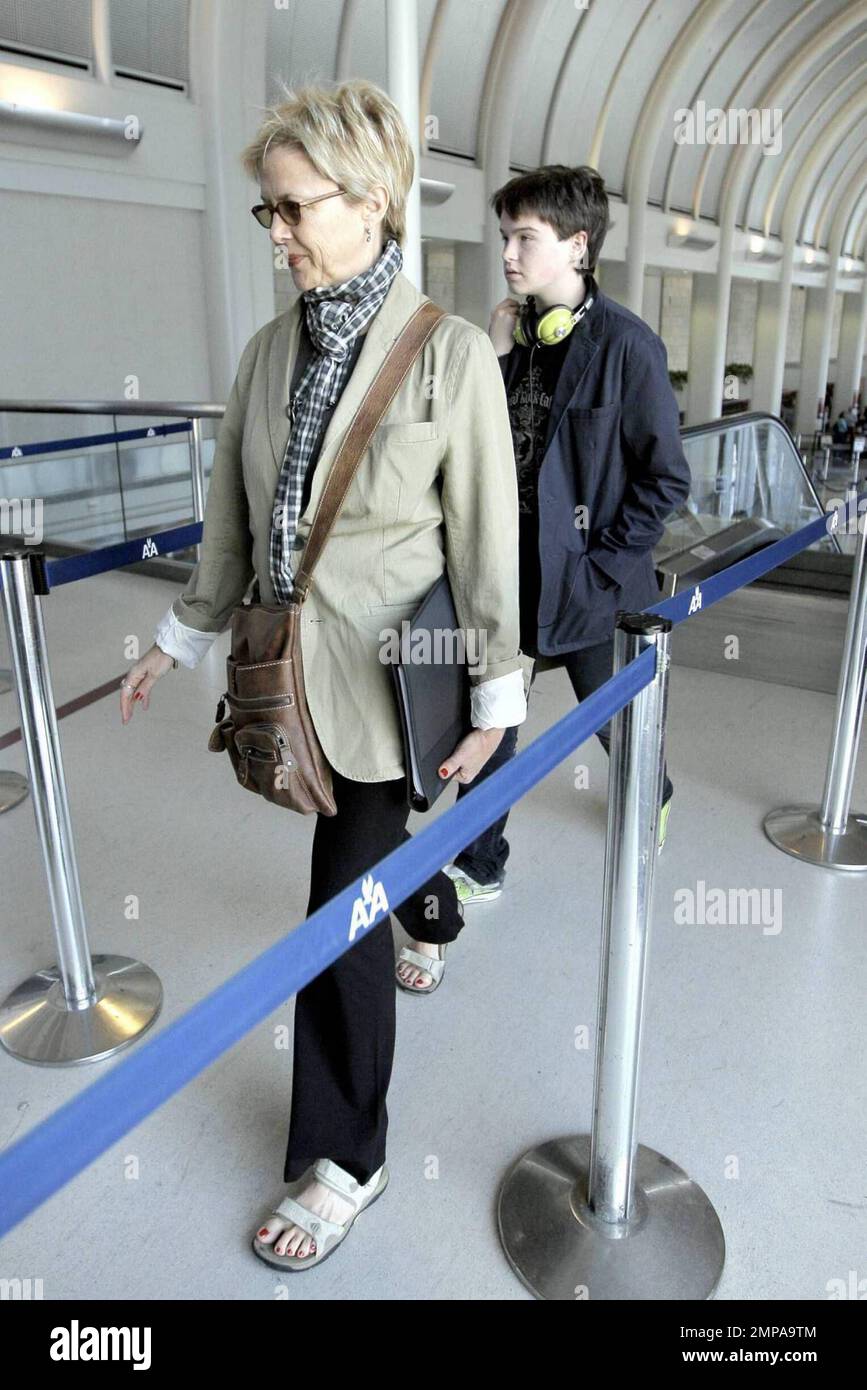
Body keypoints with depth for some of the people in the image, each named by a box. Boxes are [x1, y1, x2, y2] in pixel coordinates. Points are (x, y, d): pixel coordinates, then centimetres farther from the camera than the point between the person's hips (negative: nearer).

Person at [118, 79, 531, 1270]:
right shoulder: (270, 351, 4)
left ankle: (344, 1159, 22)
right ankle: (435, 911, 60)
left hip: (386, 671, -5)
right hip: (295, 667, 6)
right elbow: (234, 516, 11)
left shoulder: (453, 354, -12)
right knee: (372, 840, 25)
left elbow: (487, 536, -10)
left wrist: (497, 698, -8)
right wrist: (183, 638, 16)